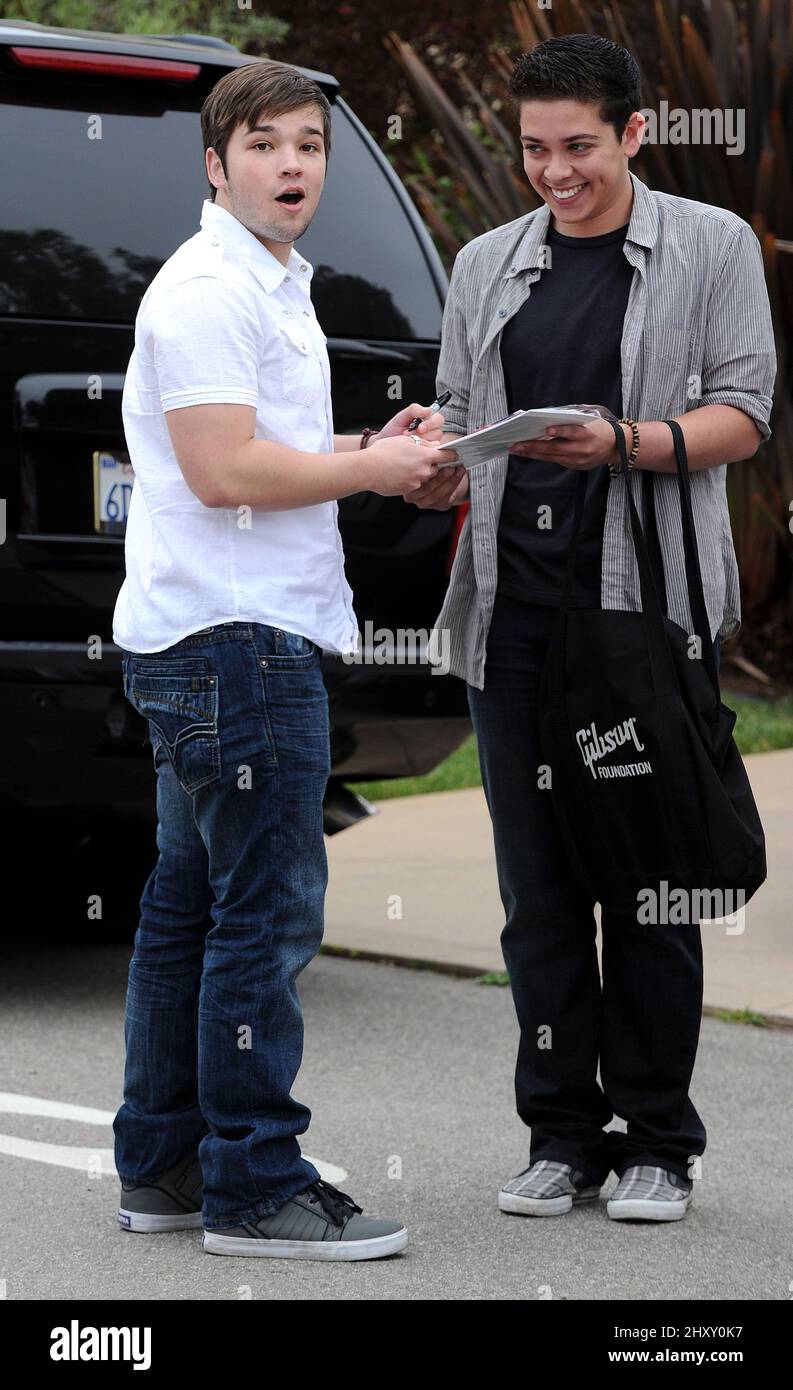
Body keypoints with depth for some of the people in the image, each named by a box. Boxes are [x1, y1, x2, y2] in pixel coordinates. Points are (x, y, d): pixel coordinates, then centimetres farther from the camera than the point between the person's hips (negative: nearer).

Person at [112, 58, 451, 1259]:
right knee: (268, 911, -10)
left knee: (194, 907, 13)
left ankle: (162, 1166, 20)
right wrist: (368, 470, -11)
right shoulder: (207, 290, -13)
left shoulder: (273, 288, 21)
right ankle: (255, 1186, -7)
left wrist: (371, 448, 12)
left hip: (223, 638, 11)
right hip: (236, 637, -11)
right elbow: (222, 470, -21)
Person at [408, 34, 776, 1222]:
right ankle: (564, 1136, 13)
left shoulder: (712, 246, 5)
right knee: (538, 879, 4)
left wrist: (623, 442, -19)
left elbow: (743, 414, -2)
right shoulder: (487, 266, 16)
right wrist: (438, 475, -5)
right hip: (516, 601, 4)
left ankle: (658, 1144, 7)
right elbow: (458, 418, 18)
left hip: (649, 600, -3)